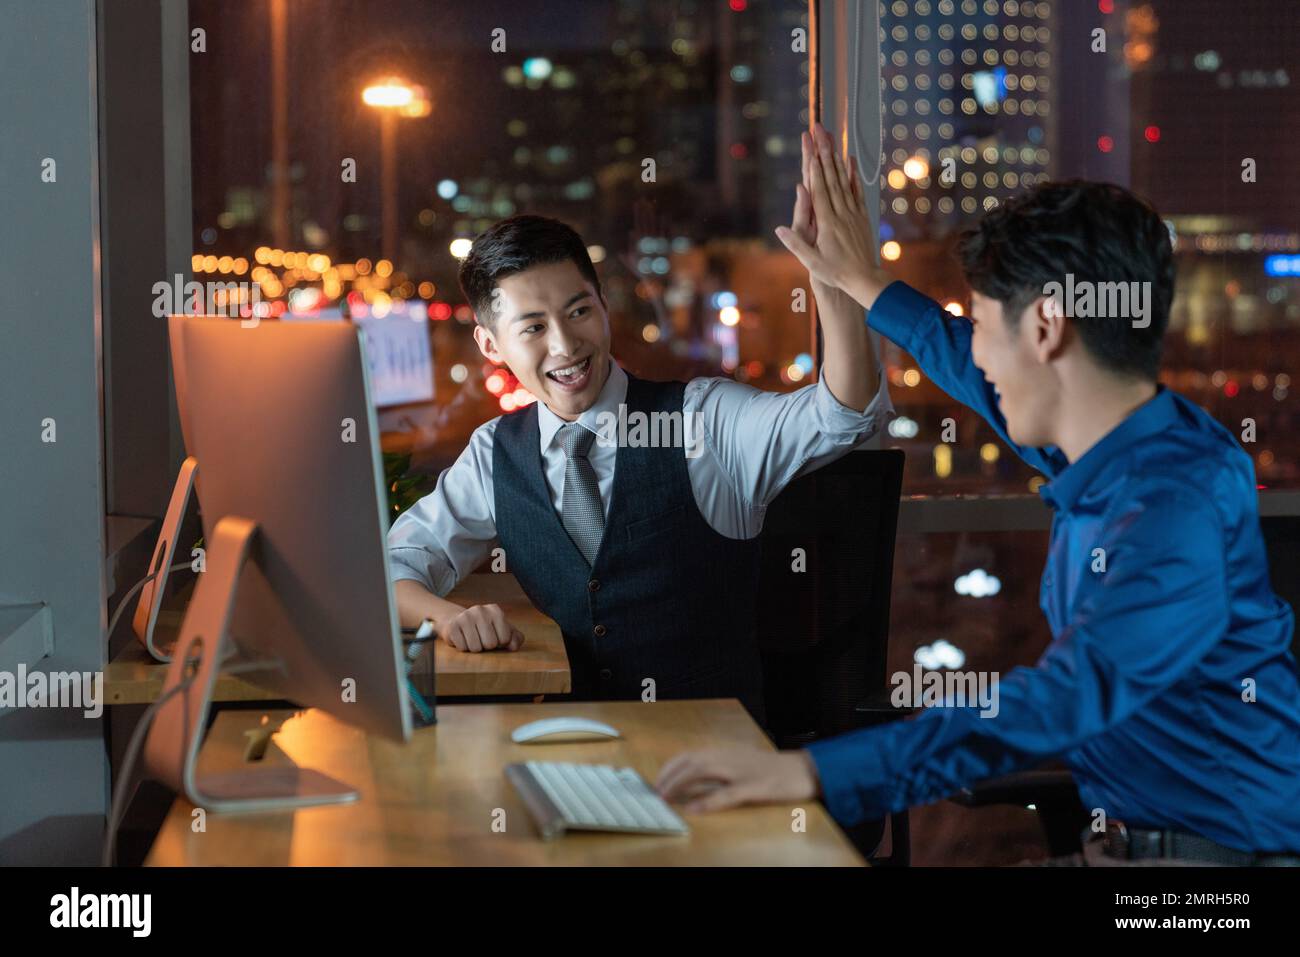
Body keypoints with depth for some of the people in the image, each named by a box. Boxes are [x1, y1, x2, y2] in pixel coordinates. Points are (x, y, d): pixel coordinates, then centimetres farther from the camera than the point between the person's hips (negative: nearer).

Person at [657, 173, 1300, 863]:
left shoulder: (1177, 511, -25)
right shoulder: (1113, 455, 4)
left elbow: (1063, 698, -37)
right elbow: (988, 381, 26)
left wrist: (822, 772, -44)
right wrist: (862, 284, 40)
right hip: (1121, 832, 8)